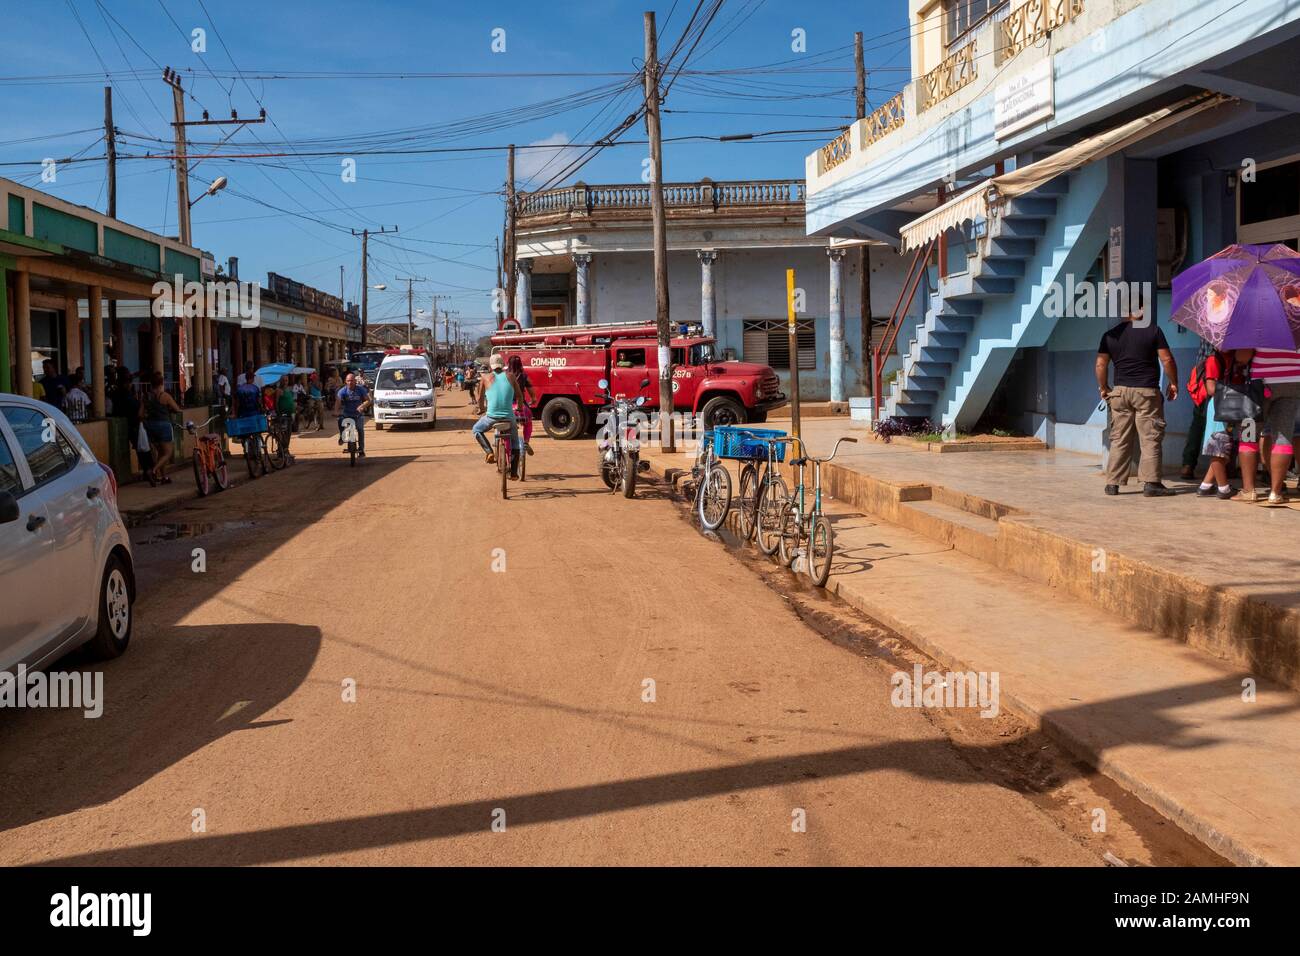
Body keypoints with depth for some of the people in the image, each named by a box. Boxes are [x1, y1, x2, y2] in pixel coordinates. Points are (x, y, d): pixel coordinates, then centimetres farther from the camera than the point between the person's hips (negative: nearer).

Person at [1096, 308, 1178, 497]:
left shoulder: (1110, 334, 5)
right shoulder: (1152, 330, -4)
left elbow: (1101, 364, 4)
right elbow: (1167, 359, -5)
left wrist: (1103, 387, 16)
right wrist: (1173, 383, 7)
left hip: (1120, 391, 4)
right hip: (1147, 391, -4)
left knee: (1119, 439, 7)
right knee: (1151, 438, 1)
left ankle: (1113, 483, 7)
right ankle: (1151, 483, -3)